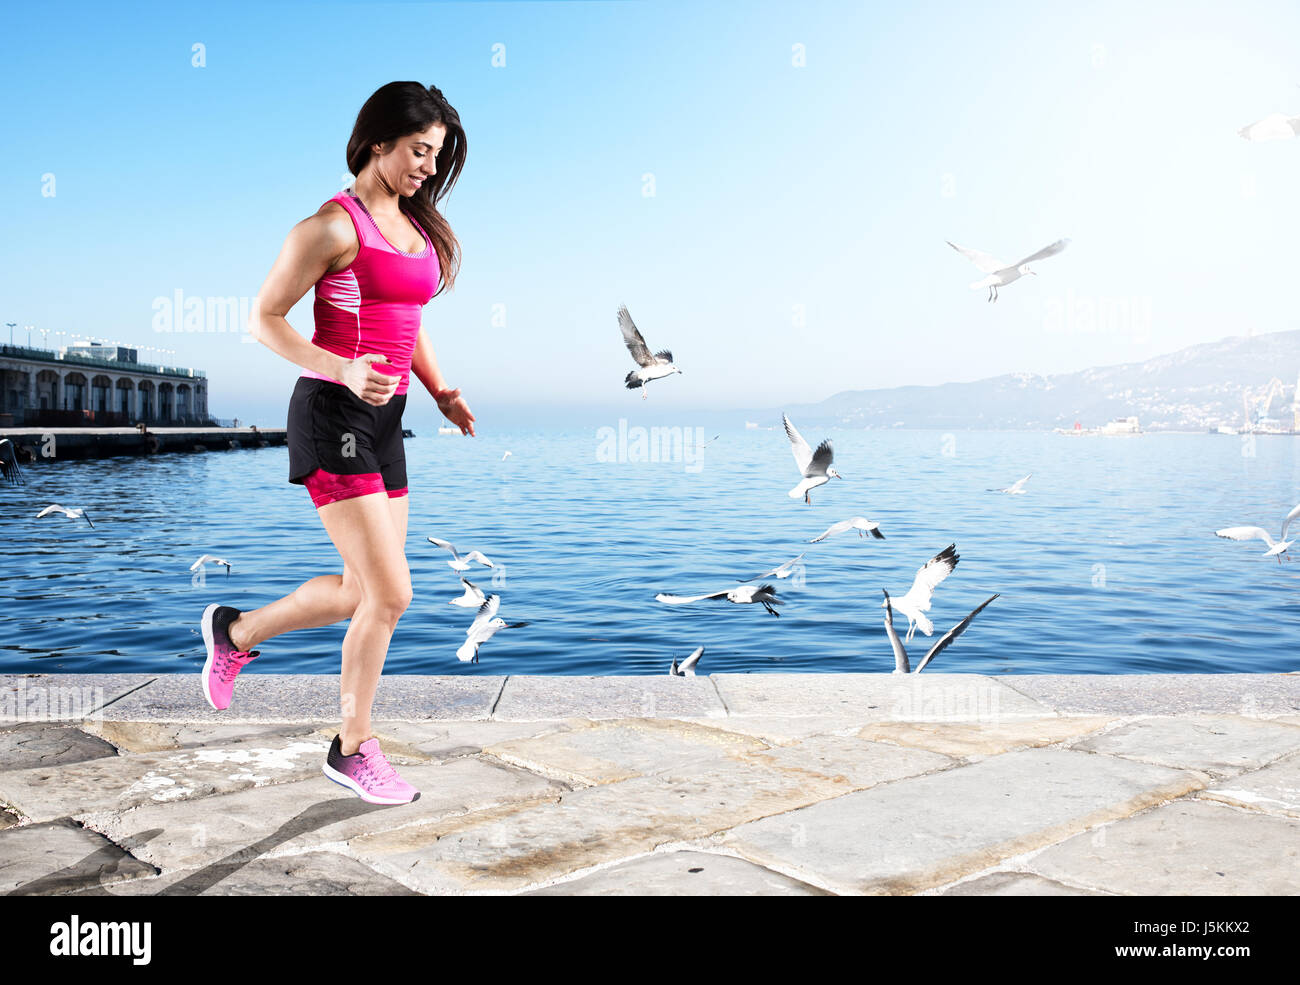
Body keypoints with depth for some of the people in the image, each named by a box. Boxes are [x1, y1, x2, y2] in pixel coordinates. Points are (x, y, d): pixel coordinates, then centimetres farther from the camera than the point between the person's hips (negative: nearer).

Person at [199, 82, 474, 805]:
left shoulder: (418, 225, 15)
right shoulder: (334, 225, -9)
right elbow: (265, 319, -8)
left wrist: (442, 392, 10)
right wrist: (346, 372, -21)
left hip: (384, 421, 9)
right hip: (333, 417, -8)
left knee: (365, 592, 12)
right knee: (390, 593, -9)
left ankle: (235, 631, 36)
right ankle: (354, 748, 12)